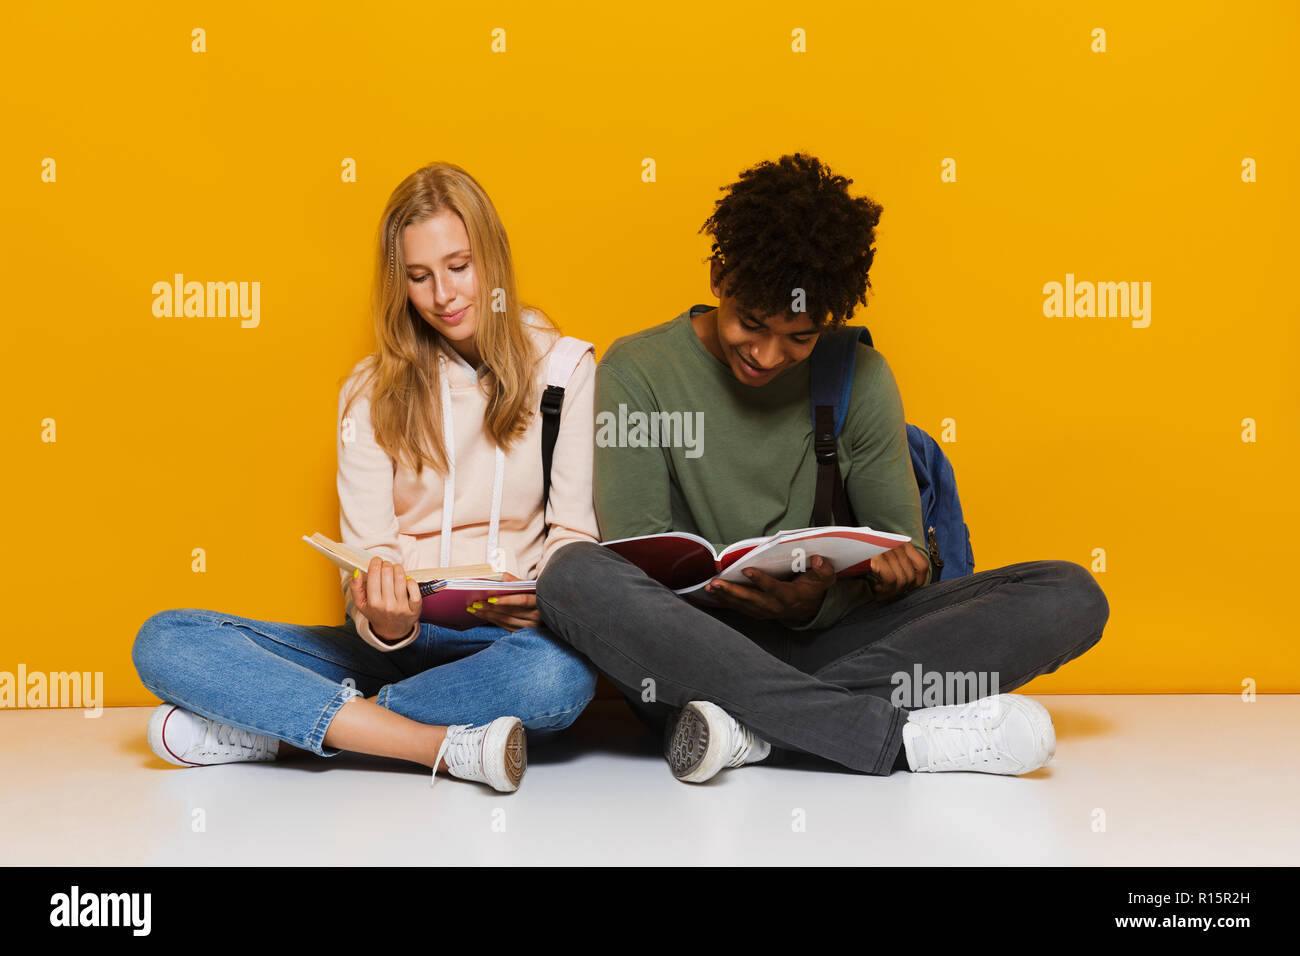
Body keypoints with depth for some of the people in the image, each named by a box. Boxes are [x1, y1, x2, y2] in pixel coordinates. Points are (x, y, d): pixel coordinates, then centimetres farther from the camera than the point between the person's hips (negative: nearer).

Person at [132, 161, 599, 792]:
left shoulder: (562, 366, 7)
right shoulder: (373, 387, 11)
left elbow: (575, 533, 4)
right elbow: (369, 550, 1)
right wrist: (384, 621, -23)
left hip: (507, 642, -2)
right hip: (396, 644, 2)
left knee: (563, 671, -40)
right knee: (163, 641, -18)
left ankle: (276, 725, -24)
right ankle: (446, 744, -29)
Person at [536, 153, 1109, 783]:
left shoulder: (859, 379, 7)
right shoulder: (637, 373, -1)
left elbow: (903, 546, 8)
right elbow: (639, 562, -6)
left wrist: (818, 604, -15)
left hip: (823, 638, 3)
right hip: (694, 647, -2)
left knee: (1069, 595, -16)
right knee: (576, 576, -36)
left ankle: (756, 727, -28)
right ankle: (899, 733, -32)